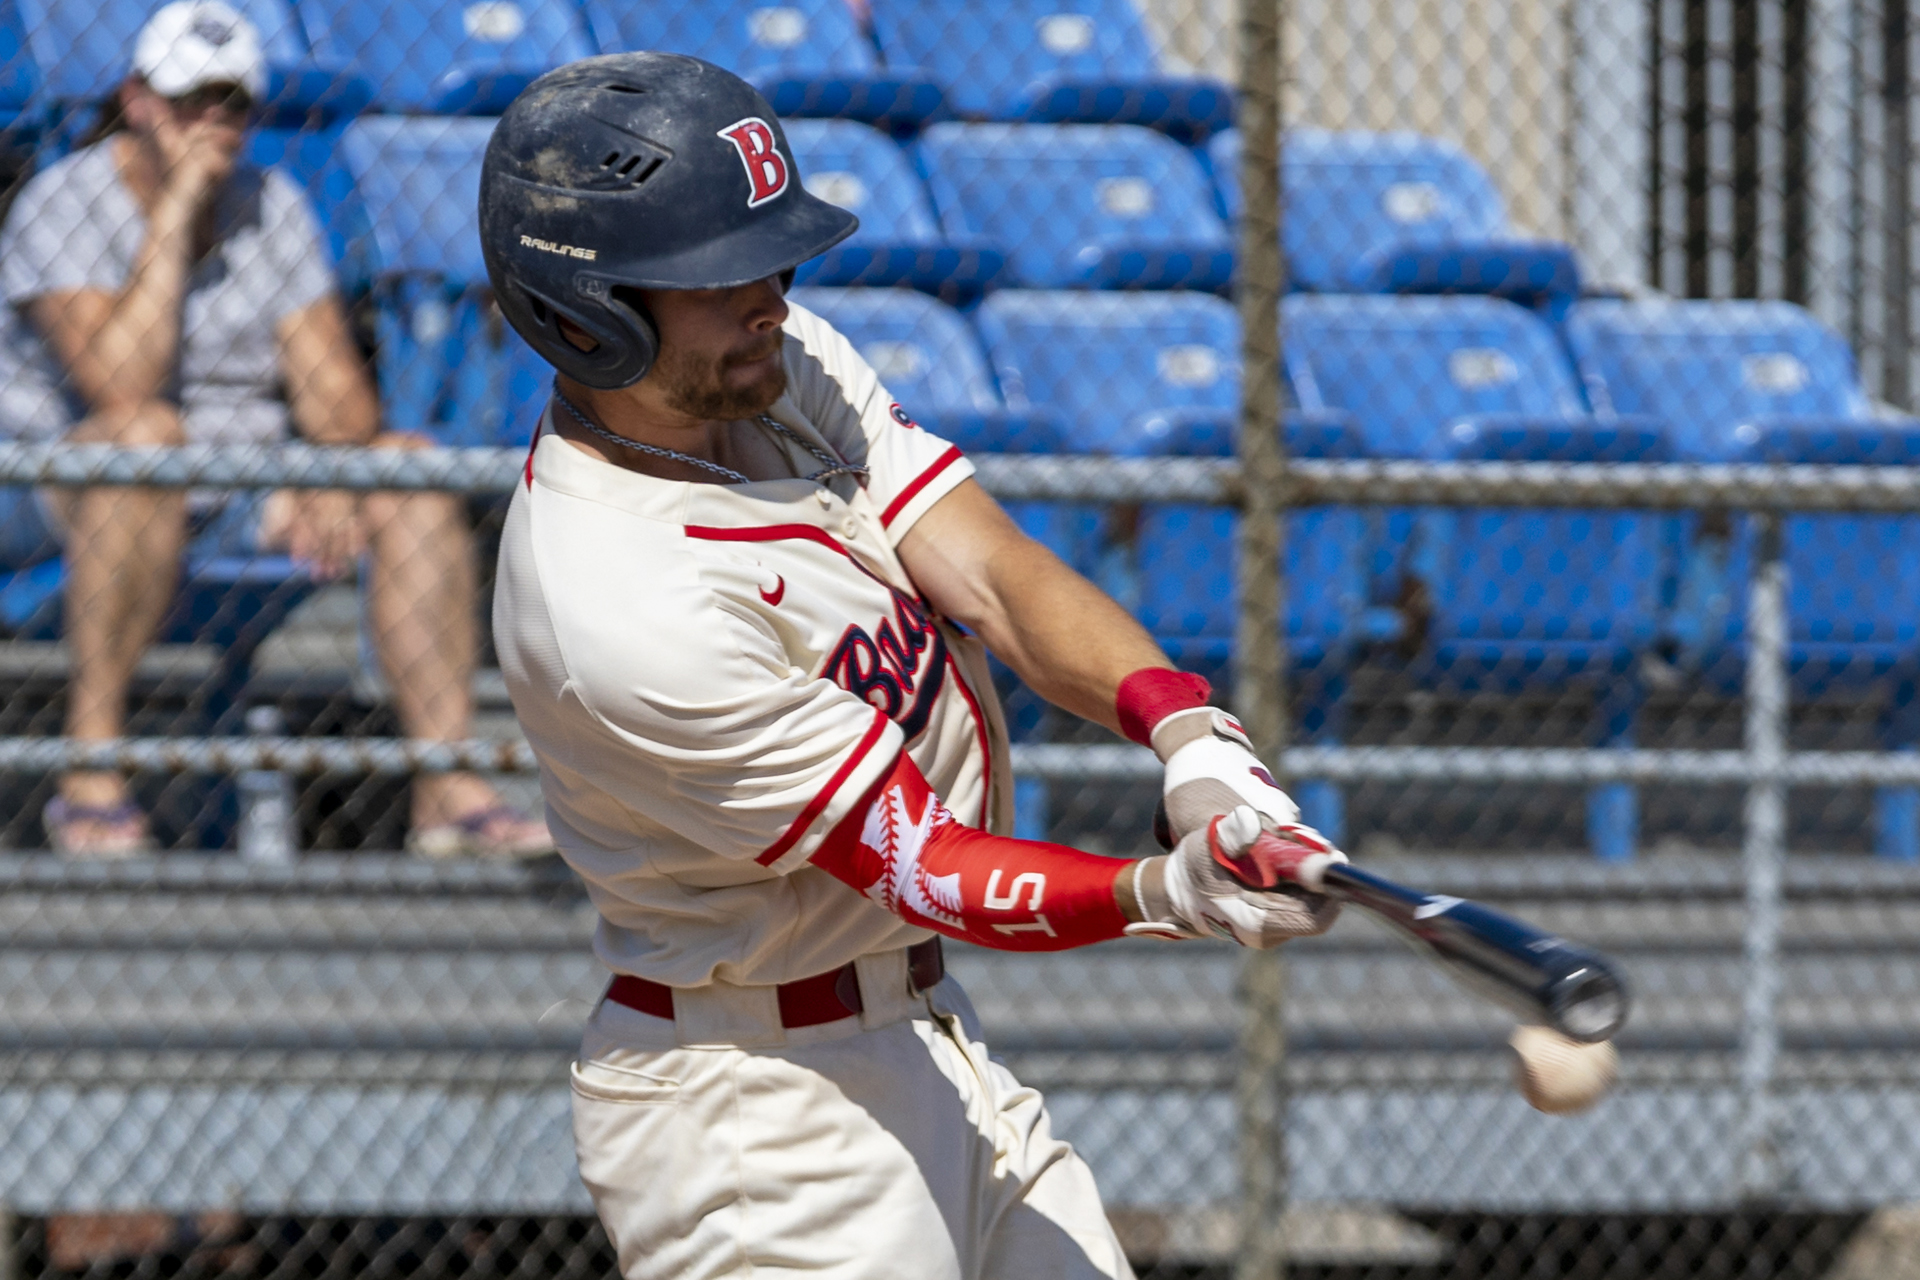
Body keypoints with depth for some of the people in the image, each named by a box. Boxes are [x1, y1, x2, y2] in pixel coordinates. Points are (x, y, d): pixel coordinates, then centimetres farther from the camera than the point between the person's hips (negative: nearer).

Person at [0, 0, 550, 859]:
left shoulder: (272, 209, 6)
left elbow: (333, 389, 1)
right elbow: (121, 387, -27)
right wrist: (175, 208, -24)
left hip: (230, 504, 6)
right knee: (147, 438, -39)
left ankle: (449, 793, -20)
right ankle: (89, 769, -35)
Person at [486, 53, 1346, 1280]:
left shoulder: (780, 359, -3)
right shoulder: (614, 608, -28)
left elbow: (994, 572, -12)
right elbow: (918, 869, -26)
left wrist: (1191, 735, -29)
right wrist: (1161, 893, -40)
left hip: (929, 1041, 9)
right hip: (757, 1117, -9)